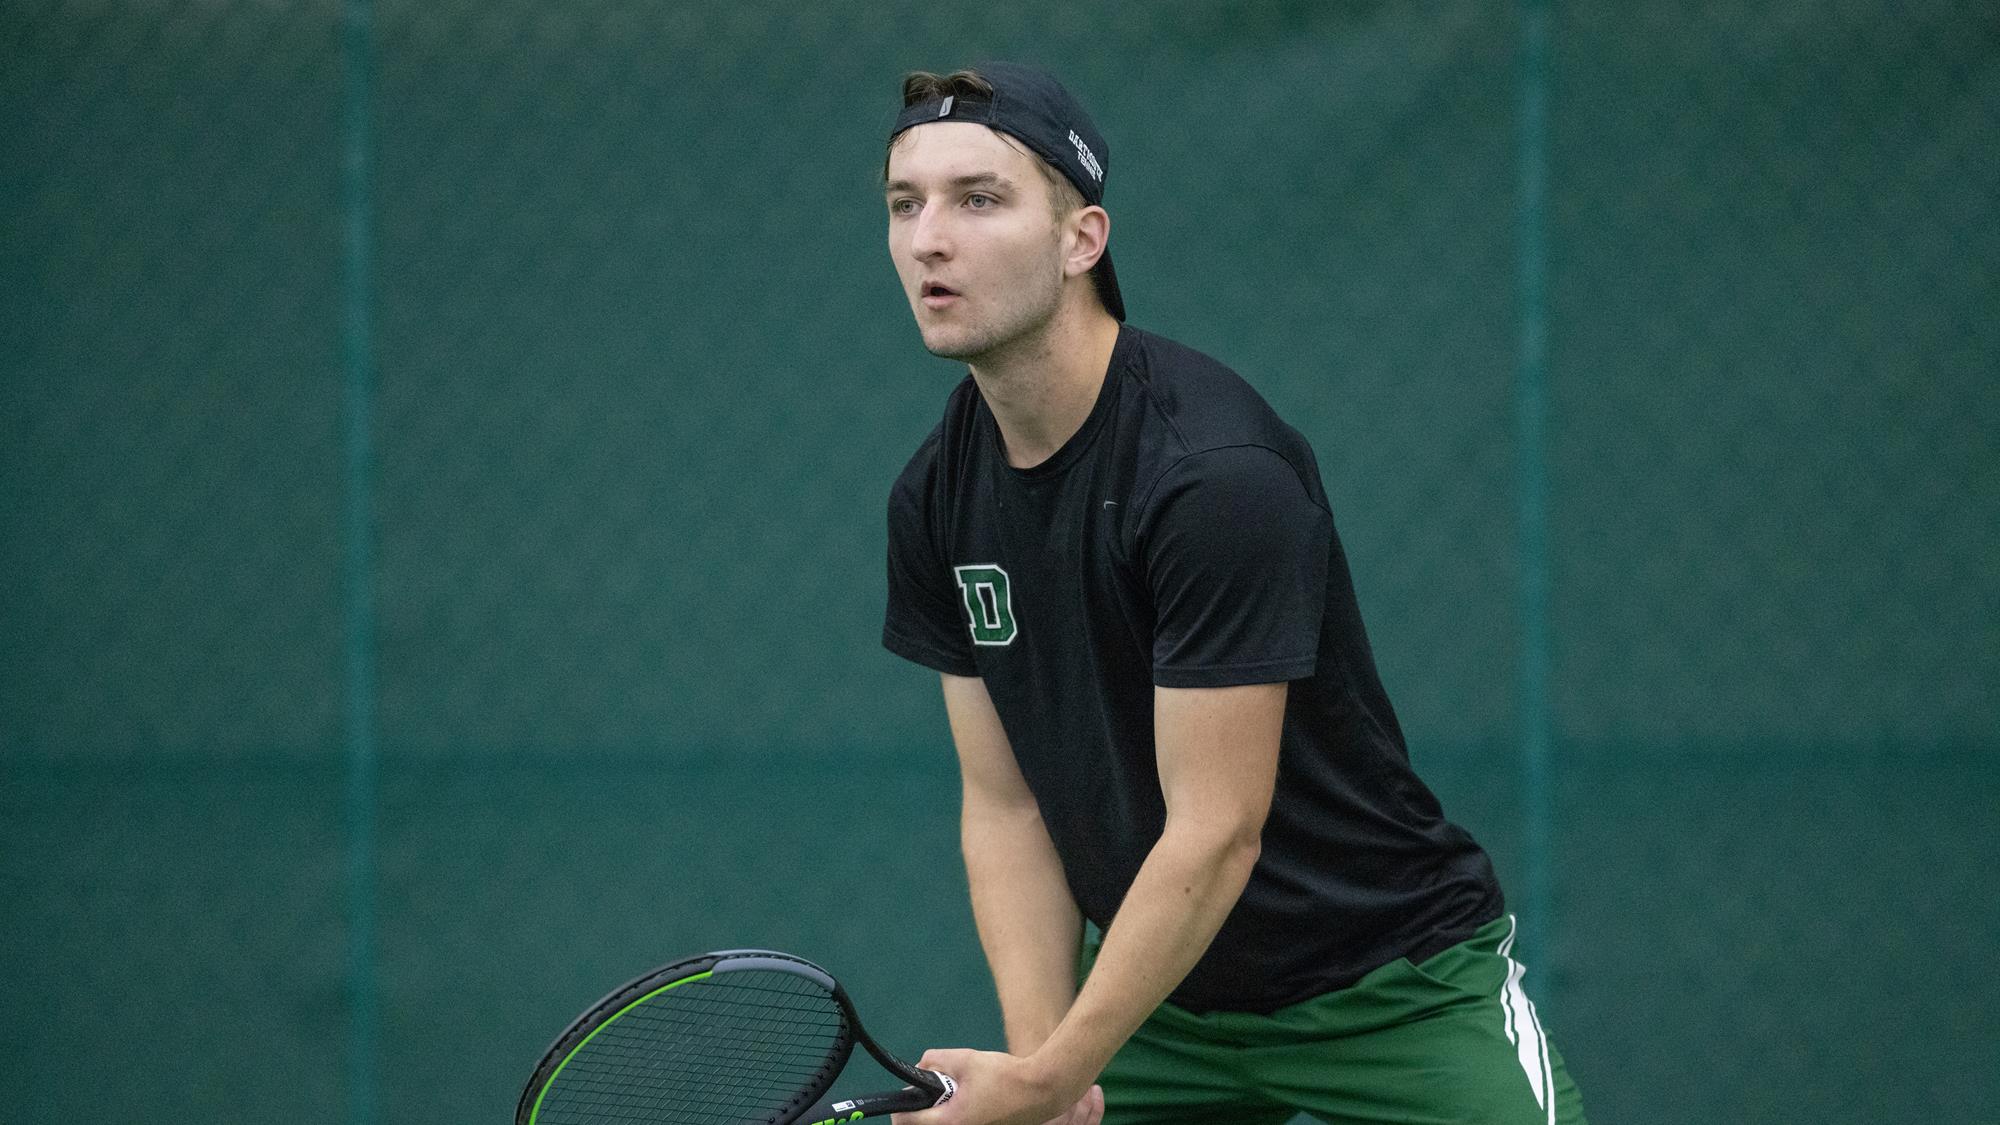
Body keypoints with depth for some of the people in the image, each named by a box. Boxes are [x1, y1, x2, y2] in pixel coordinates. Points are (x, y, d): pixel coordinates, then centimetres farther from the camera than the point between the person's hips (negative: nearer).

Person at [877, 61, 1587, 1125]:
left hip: (1395, 987, -6)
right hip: (1155, 994, 6)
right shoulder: (935, 497, -2)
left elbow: (1217, 835, -25)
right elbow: (1006, 807, 1)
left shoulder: (1216, 473, -25)